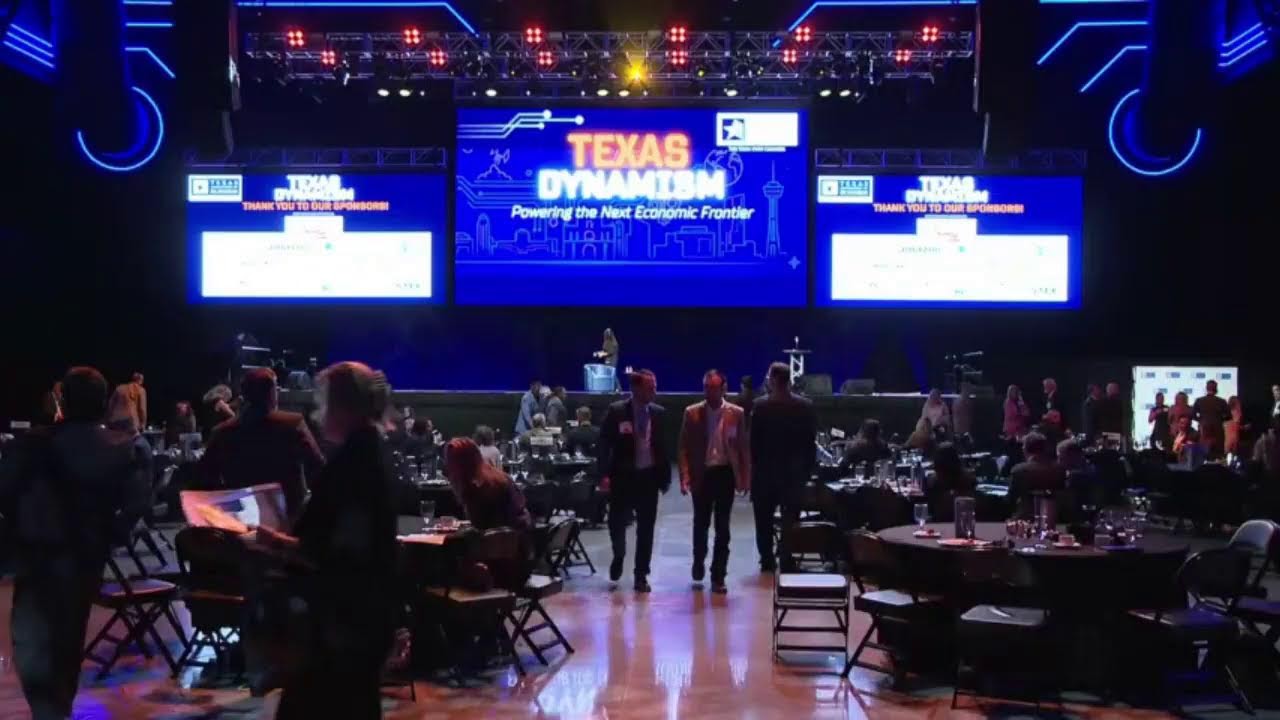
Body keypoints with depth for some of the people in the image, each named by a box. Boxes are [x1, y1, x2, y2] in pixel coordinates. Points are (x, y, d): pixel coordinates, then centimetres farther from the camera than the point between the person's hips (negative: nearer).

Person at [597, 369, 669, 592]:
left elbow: (663, 446, 9)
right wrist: (604, 474, -13)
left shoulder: (659, 413, 3)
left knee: (646, 528, 4)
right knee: (617, 522, 3)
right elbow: (604, 444, -5)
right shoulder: (616, 411, -7)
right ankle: (619, 557, 34)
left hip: (649, 477, 2)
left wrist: (666, 476, 7)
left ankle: (641, 576, 15)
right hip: (623, 476, -2)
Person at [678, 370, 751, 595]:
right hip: (701, 475, 0)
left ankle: (718, 576, 10)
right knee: (701, 523, 12)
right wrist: (685, 477, -10)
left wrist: (745, 478, -1)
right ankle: (699, 562, 37)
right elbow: (684, 447, -1)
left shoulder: (736, 413, -1)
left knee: (722, 528, 2)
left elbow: (744, 447, 3)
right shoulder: (692, 413, -1)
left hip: (725, 474, 0)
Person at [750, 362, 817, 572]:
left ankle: (767, 560, 10)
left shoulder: (760, 405, -12)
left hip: (766, 470, -2)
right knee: (791, 518, 9)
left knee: (764, 519, 9)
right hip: (794, 471, 2)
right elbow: (811, 441, 0)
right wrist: (808, 468, 8)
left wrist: (753, 466, 1)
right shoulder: (805, 406, -4)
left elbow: (753, 441, -9)